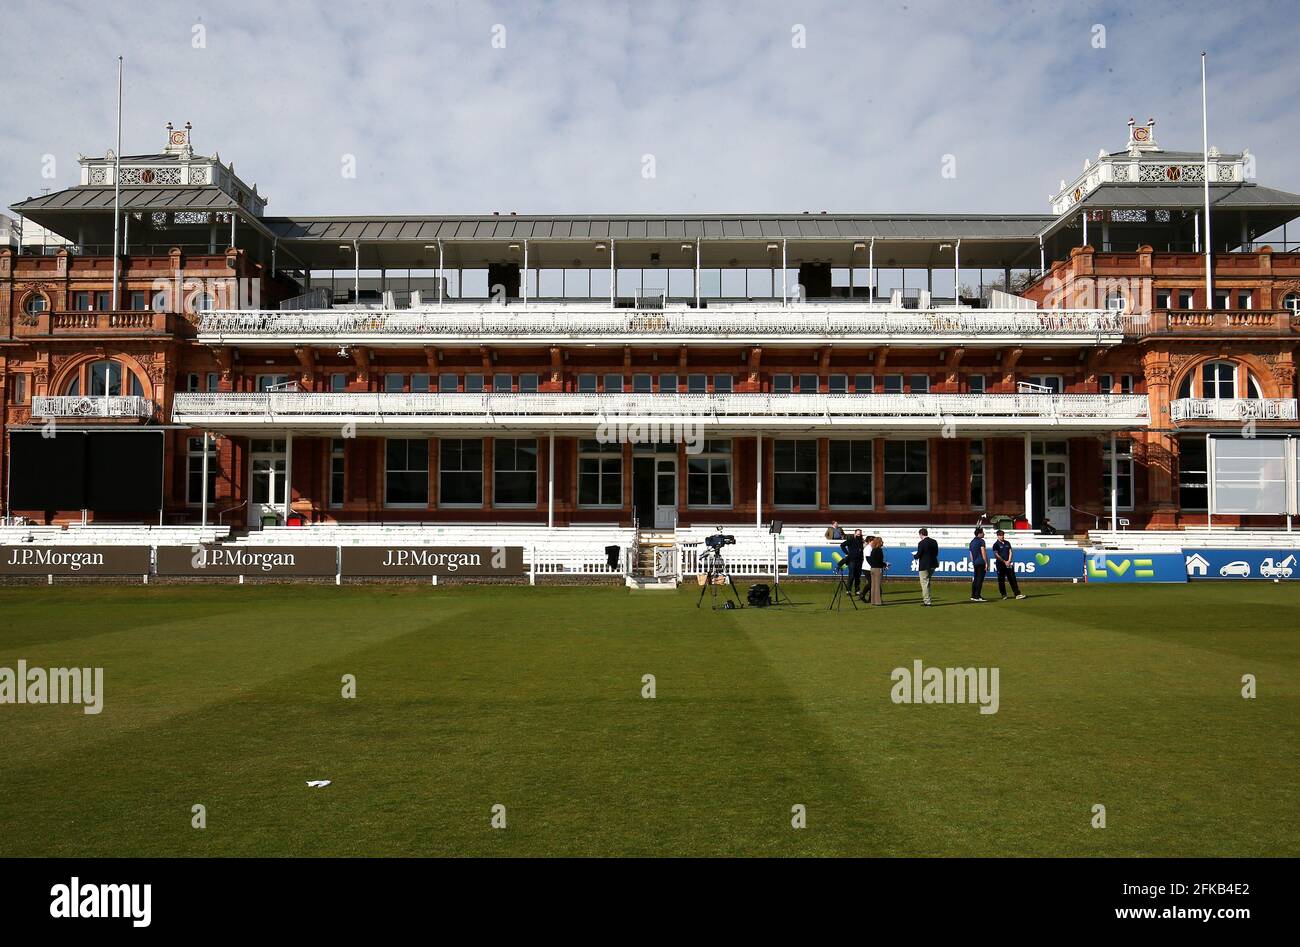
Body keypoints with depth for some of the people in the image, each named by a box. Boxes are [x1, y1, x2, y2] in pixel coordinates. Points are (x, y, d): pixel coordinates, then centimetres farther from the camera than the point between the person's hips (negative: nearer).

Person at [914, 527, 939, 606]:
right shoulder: (934, 542, 4)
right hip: (932, 565, 7)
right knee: (927, 581, 21)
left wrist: (914, 556, 5)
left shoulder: (921, 543, -17)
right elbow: (936, 553, 10)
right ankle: (925, 598, 28)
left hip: (924, 566, -7)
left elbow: (918, 555, -16)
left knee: (924, 583, 1)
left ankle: (927, 601, 2)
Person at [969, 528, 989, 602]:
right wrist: (986, 563, -12)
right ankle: (977, 596, -9)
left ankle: (973, 596, 13)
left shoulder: (972, 542, 17)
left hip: (975, 563, 8)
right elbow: (983, 553, -13)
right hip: (981, 562, -8)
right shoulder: (981, 541, -7)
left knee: (975, 579, 12)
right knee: (980, 579, -7)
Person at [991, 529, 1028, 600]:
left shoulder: (1007, 543, 13)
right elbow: (996, 555, -9)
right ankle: (1003, 595, 8)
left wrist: (1008, 561, -3)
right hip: (1000, 564, -5)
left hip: (1008, 564, 5)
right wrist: (1004, 562, -10)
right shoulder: (996, 544, -3)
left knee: (1013, 579, 0)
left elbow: (1010, 552, 11)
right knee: (1001, 580, 1)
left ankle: (1017, 594, -2)